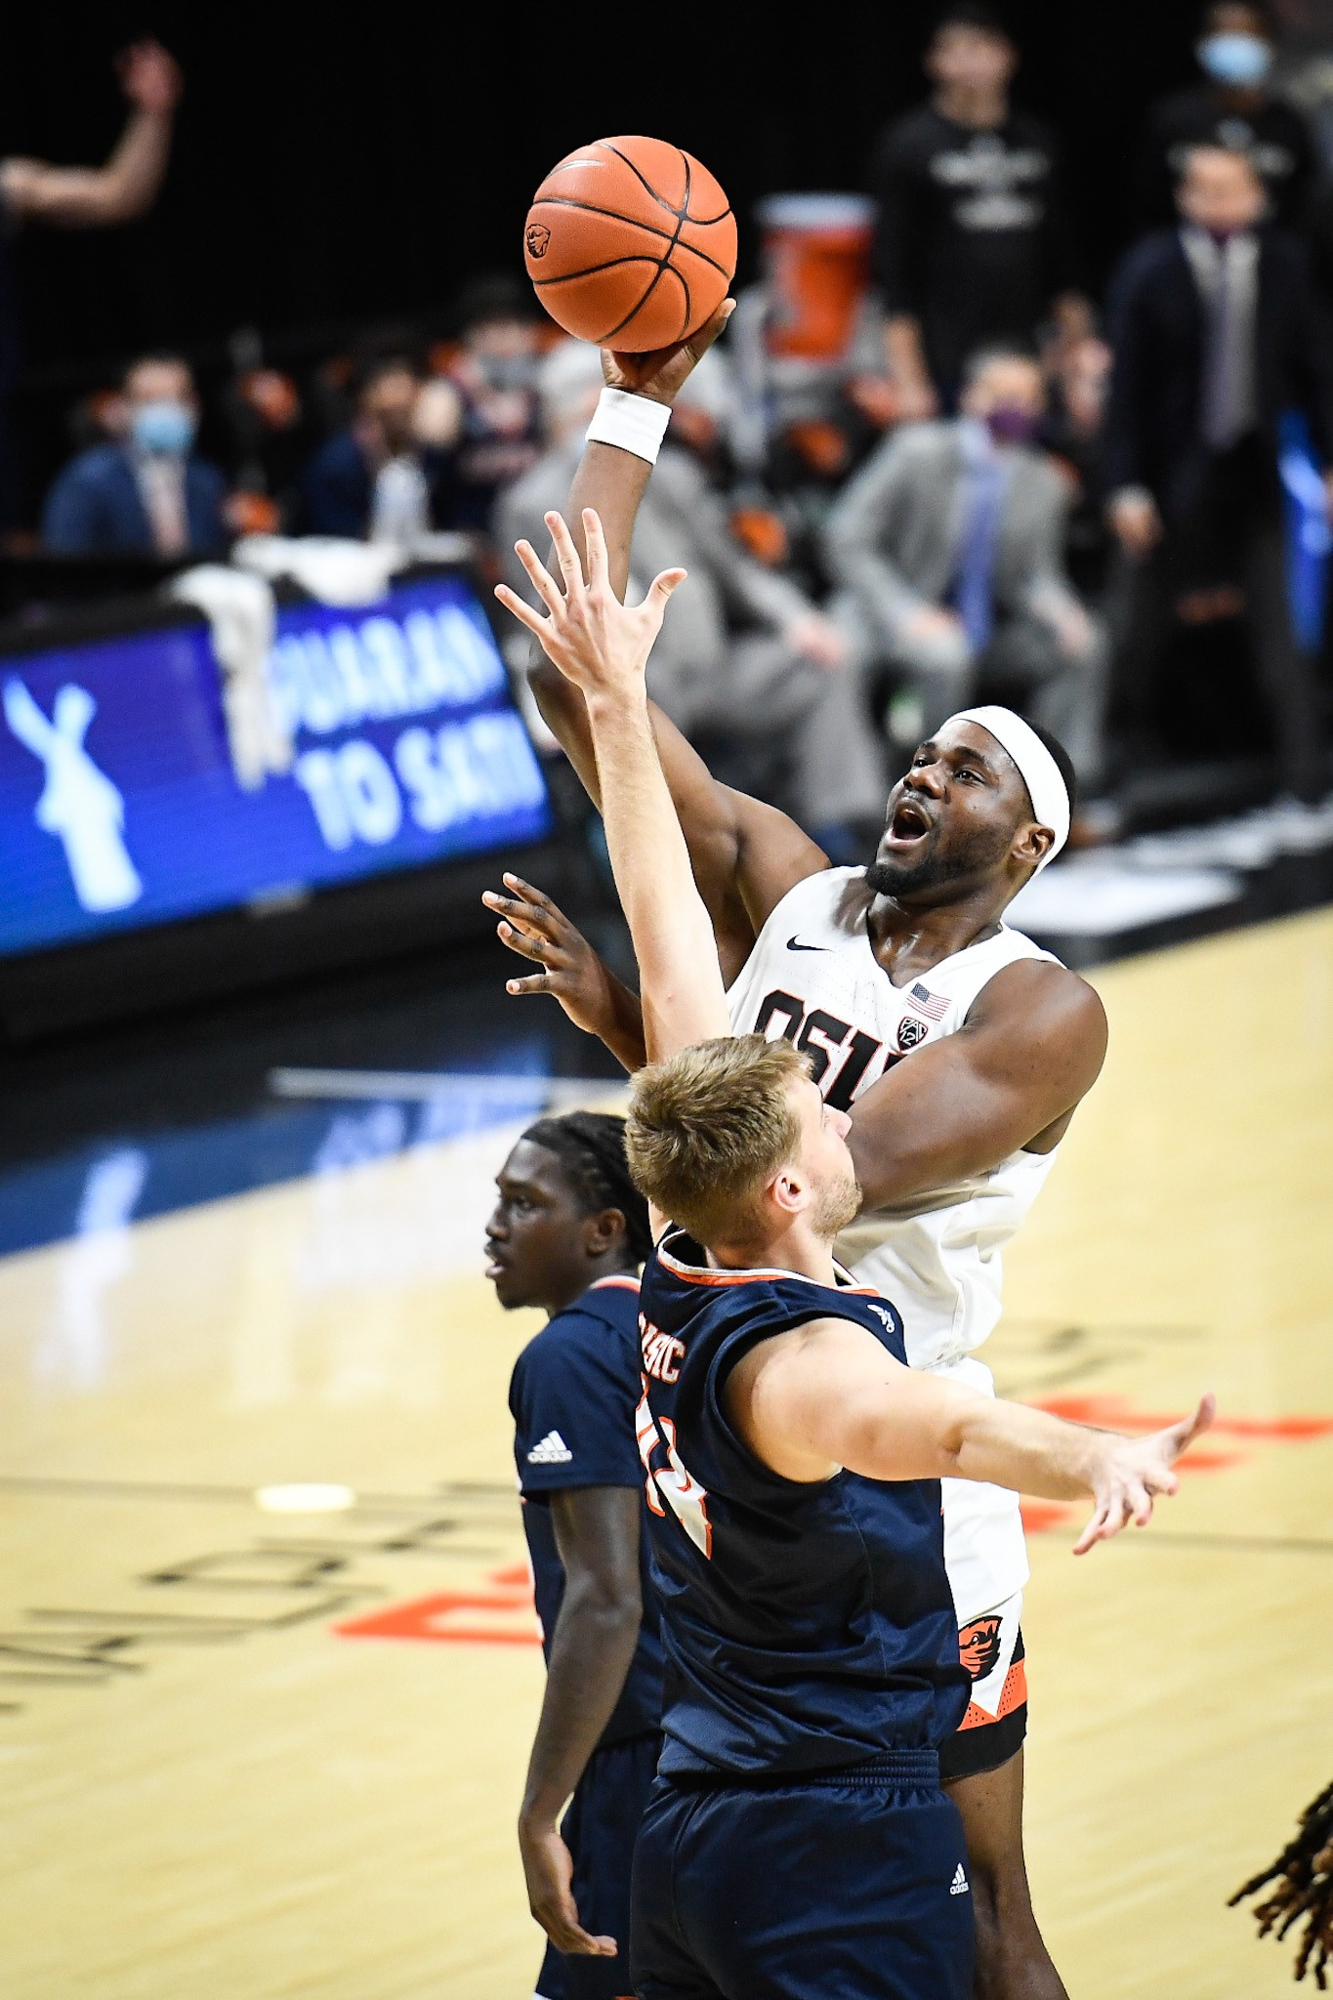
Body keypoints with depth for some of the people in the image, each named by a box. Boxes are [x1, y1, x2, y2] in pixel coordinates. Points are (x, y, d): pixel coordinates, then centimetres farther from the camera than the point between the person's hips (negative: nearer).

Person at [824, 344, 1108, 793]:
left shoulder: (1044, 485, 3)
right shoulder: (918, 451, -9)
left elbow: (1036, 576, 6)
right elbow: (847, 539, -10)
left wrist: (1060, 613, -20)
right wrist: (905, 614, -23)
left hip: (987, 633, 4)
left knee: (1083, 647, -18)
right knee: (947, 656, -36)